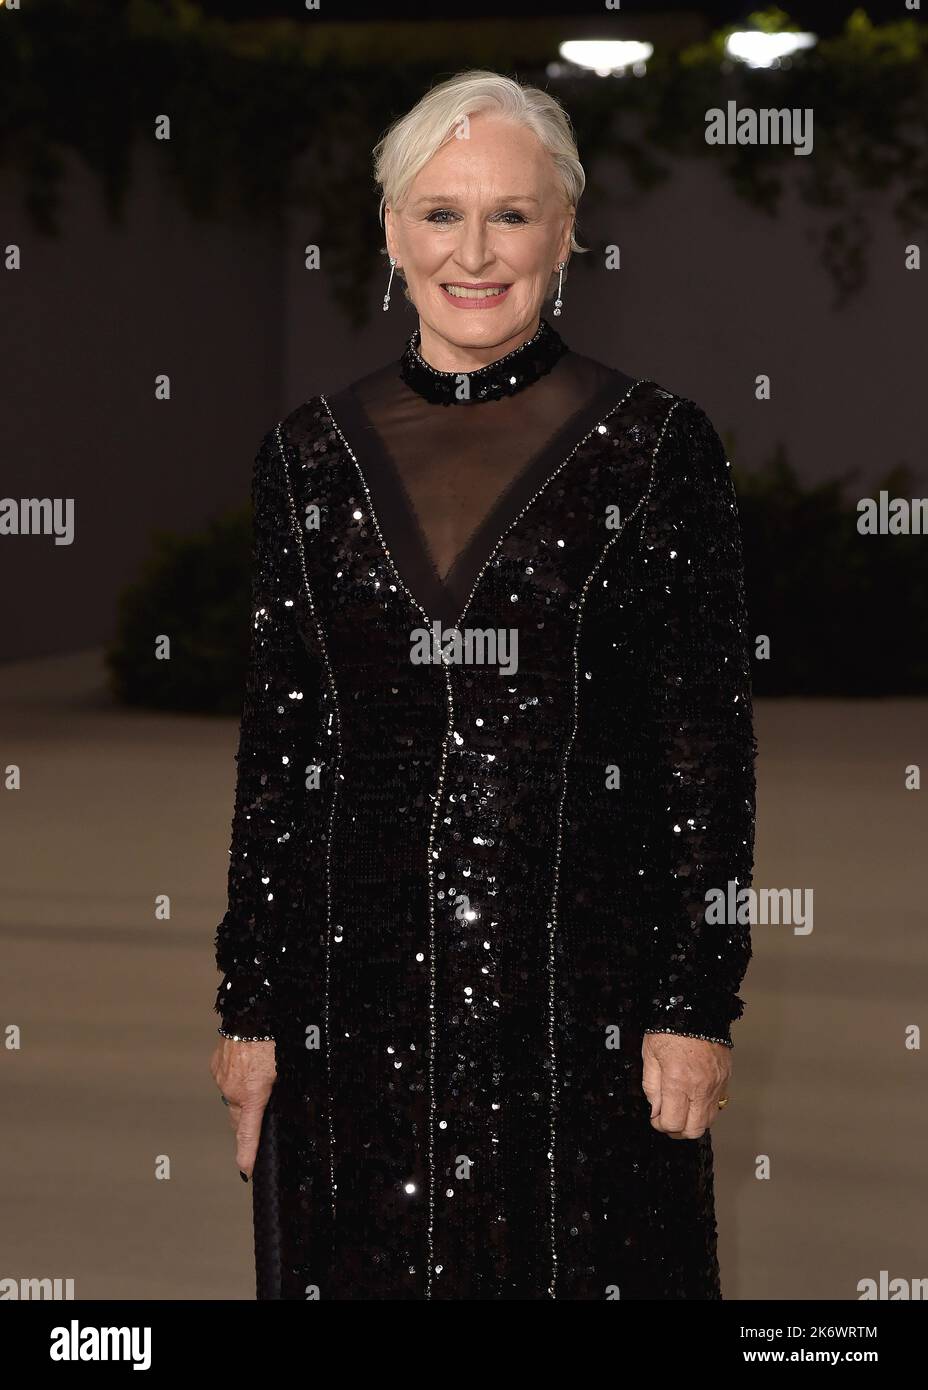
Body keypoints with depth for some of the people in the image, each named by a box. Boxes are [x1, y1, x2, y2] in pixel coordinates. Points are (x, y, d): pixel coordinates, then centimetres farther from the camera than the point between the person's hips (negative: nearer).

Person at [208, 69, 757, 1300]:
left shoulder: (654, 445, -2)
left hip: (585, 988, -2)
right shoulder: (313, 453, 6)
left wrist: (697, 1007, -8)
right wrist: (249, 1008, 5)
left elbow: (712, 748, -3)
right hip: (360, 992, 3)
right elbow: (274, 749, 8)